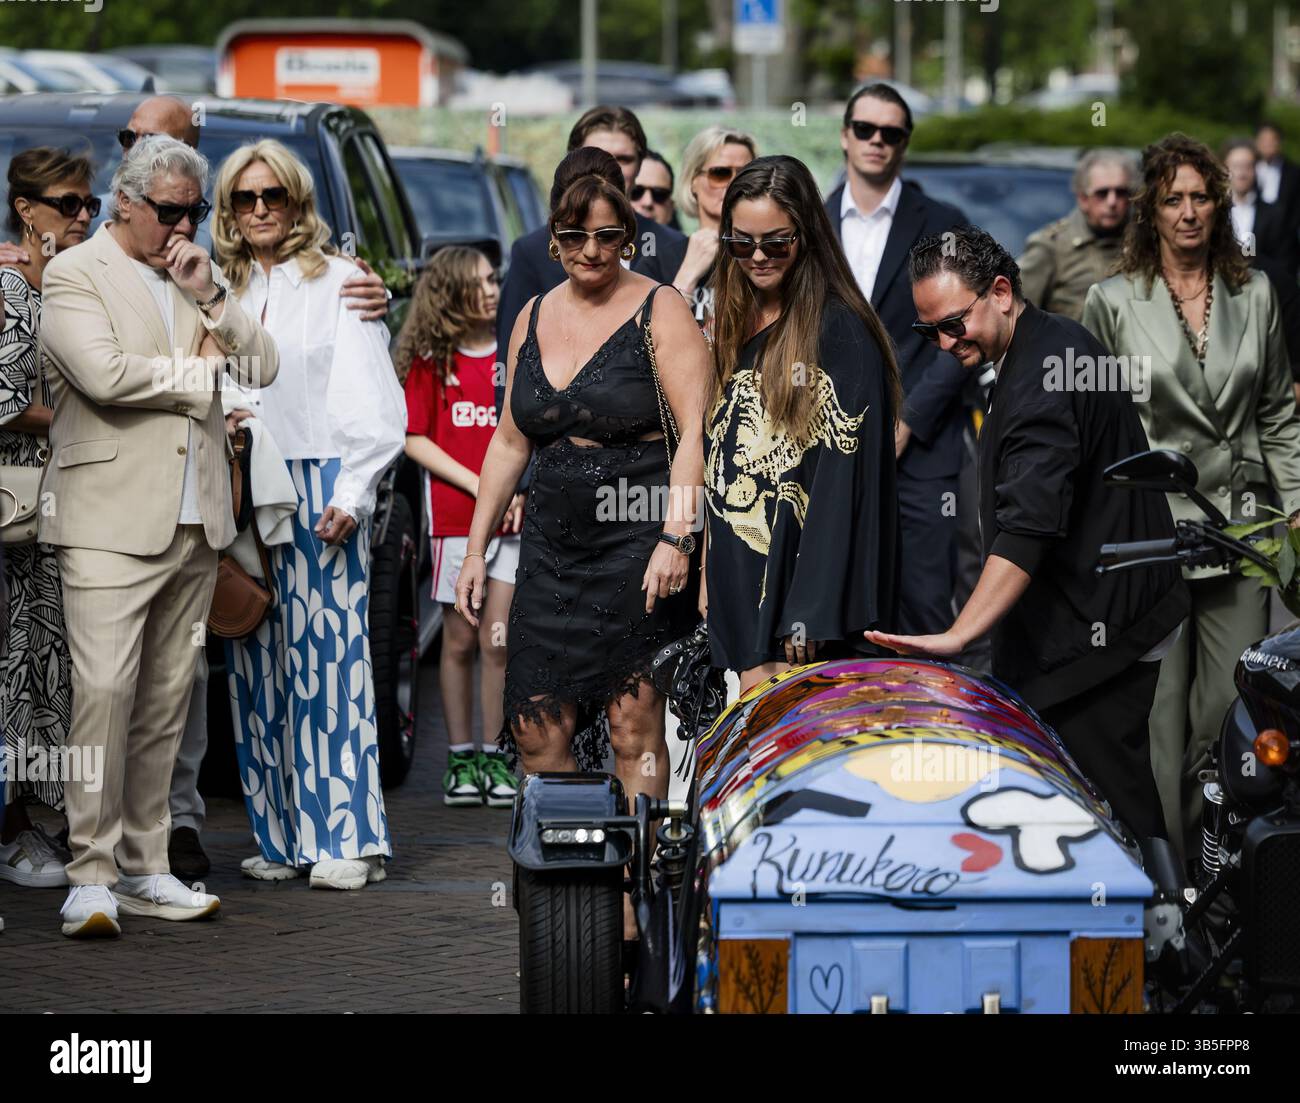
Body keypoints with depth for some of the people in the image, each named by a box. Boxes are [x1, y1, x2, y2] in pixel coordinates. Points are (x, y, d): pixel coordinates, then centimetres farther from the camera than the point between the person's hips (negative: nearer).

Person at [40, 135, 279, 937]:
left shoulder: (195, 279, 18)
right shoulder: (75, 275, -2)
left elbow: (264, 367, 11)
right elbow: (105, 374, -18)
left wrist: (210, 295, -2)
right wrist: (200, 375, -4)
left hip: (195, 523, 6)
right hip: (112, 522, -6)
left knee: (167, 700, 8)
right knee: (104, 690, -13)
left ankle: (145, 868, 13)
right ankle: (92, 876, -11)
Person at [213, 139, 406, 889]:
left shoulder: (339, 283, 1)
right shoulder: (224, 290, 15)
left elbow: (375, 405, -3)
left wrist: (350, 497, -11)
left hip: (319, 490, -5)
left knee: (327, 653, -9)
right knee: (260, 664, 3)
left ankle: (349, 836, -8)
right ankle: (284, 835, 8)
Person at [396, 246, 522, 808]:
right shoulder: (430, 360, 2)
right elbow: (416, 439, -1)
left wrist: (520, 487, -5)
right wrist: (479, 486, -9)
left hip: (511, 516, 1)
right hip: (455, 516, -1)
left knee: (498, 641, -2)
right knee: (460, 640, 3)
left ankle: (494, 757, 6)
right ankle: (461, 760, 10)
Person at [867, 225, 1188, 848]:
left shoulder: (1043, 373, -20)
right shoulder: (1053, 346, 14)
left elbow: (1028, 527, -31)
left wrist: (958, 636, -37)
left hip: (1095, 629, -10)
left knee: (1109, 801, -9)